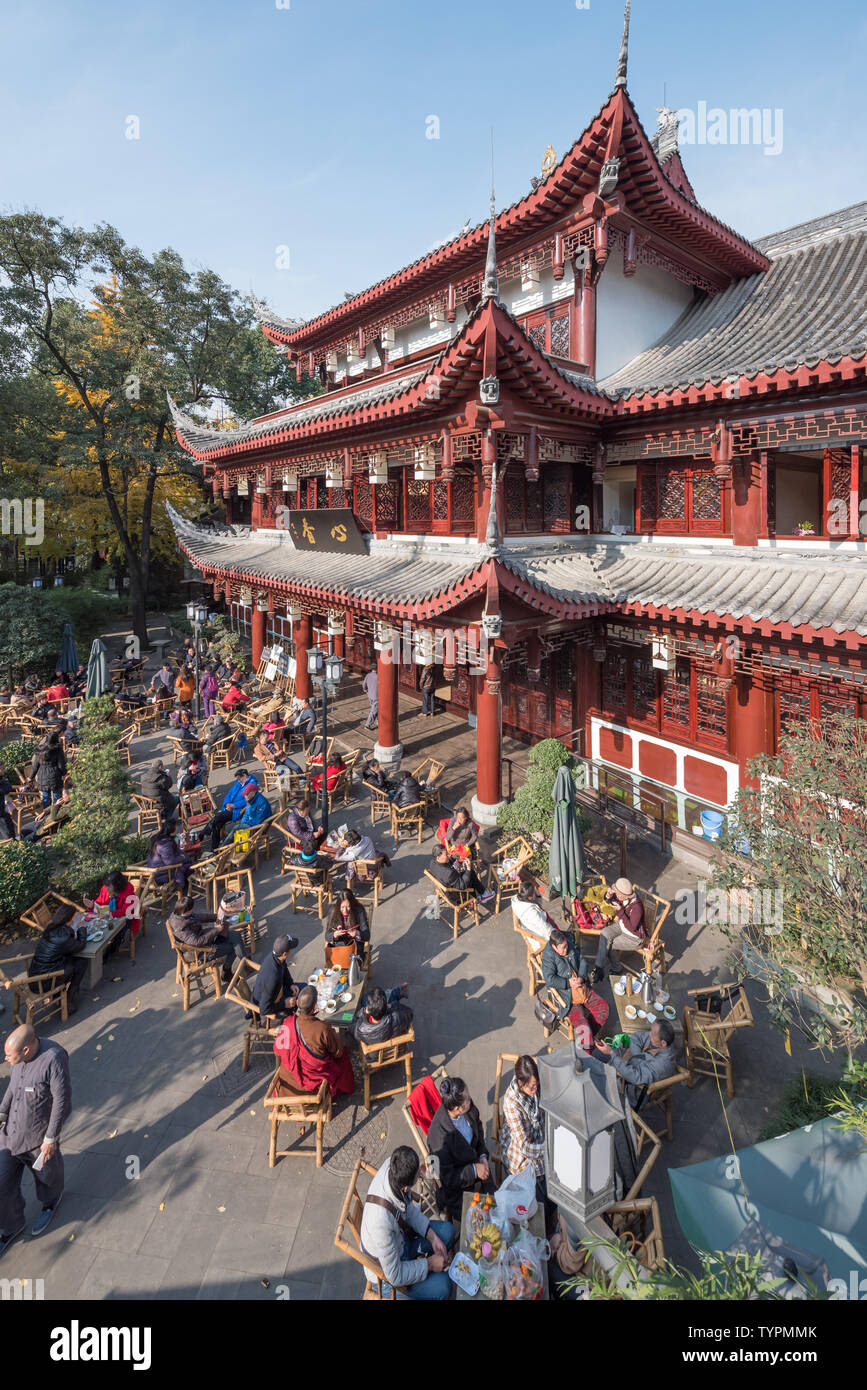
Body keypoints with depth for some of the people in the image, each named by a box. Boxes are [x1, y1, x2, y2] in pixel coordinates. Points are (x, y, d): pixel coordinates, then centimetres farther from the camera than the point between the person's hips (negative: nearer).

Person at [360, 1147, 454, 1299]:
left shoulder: (391, 1165, -26)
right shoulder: (381, 1220, -42)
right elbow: (395, 1276, -26)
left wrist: (432, 1237, -8)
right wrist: (429, 1264, -15)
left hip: (402, 1235, 7)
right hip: (387, 1270, -7)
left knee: (447, 1231, 4)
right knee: (442, 1285, -16)